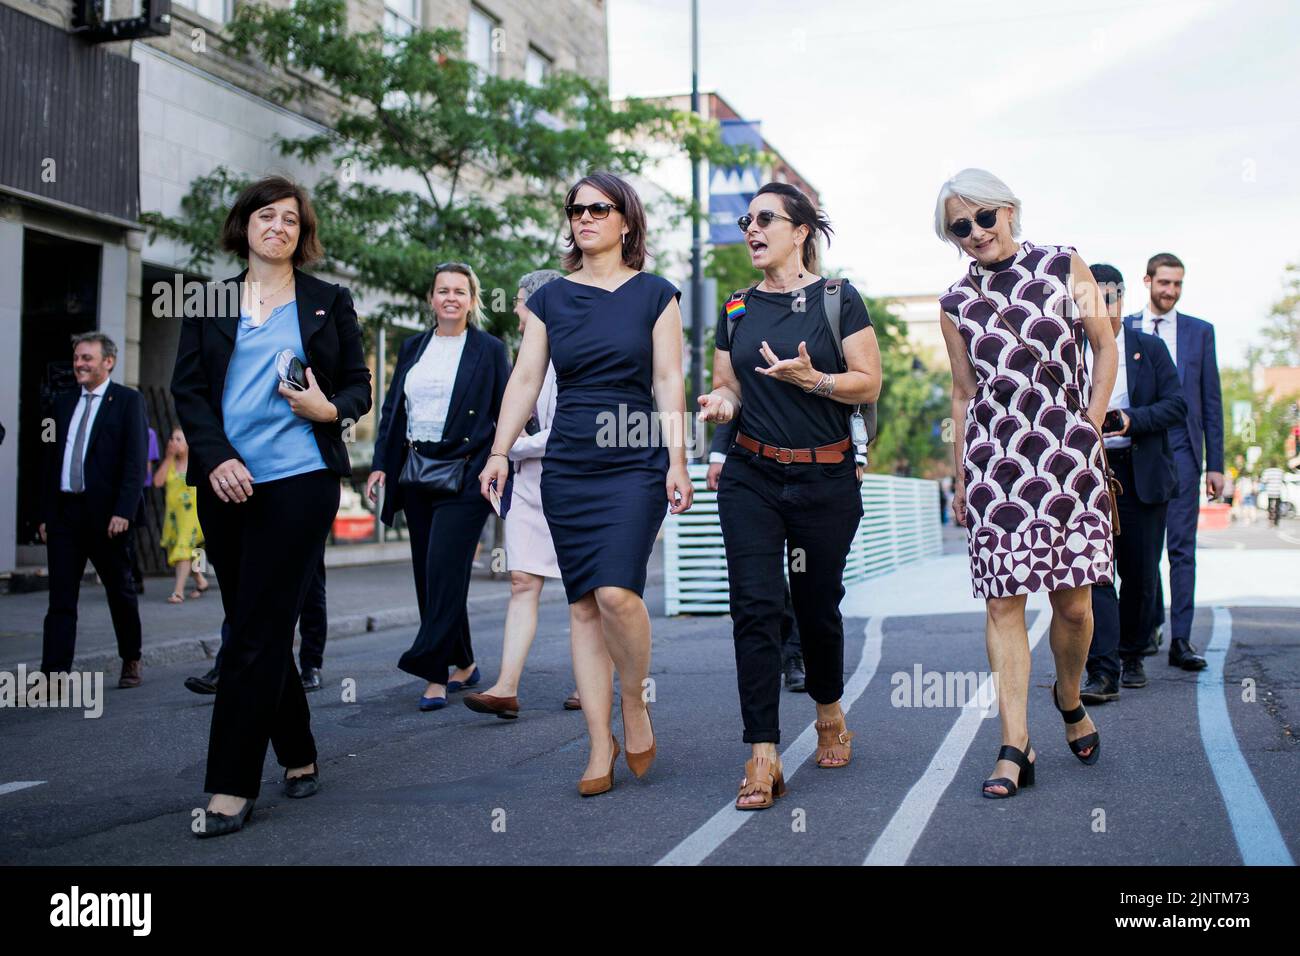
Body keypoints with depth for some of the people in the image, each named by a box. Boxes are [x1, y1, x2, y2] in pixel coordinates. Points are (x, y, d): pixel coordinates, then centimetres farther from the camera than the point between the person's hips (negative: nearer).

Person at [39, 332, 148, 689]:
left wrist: (123, 511, -18)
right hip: (63, 510, 4)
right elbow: (50, 461, 15)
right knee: (61, 597, 0)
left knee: (121, 591, 9)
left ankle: (131, 661, 25)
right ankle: (55, 672, -1)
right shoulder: (63, 403, 14)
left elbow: (135, 461, -10)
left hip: (106, 512, -4)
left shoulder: (128, 401, -2)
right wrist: (45, 513, 9)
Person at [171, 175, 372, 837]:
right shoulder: (209, 304, 14)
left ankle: (232, 787, -6)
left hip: (300, 479, -3)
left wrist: (331, 409, -13)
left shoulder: (329, 303, 11)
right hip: (225, 483, 3)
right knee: (254, 627, 6)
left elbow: (359, 385, 10)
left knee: (258, 632, -8)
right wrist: (216, 459, -9)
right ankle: (298, 757, 21)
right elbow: (188, 390, 6)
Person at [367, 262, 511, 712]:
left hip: (464, 475, -5)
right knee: (428, 573, 7)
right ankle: (463, 664, 18)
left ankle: (435, 672, -10)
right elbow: (392, 409, 15)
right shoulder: (412, 348, 14)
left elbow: (506, 413, -1)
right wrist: (381, 463, 7)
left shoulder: (490, 349, 1)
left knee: (444, 569, -13)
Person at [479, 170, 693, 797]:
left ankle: (634, 704, 7)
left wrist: (677, 461, -7)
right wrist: (500, 451, -2)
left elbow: (668, 380, 1)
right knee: (582, 605, 1)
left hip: (635, 463, -3)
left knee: (617, 592, -20)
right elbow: (525, 379, 9)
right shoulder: (549, 299, 12)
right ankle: (601, 746, 8)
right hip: (567, 468, 3)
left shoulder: (654, 294, 5)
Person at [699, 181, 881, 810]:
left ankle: (830, 713, 37)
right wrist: (719, 402, -8)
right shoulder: (736, 310, 11)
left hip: (826, 480, -2)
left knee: (817, 604, 8)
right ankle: (762, 758, -8)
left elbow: (869, 384, -4)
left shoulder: (838, 300, 0)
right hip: (751, 477, 3)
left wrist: (810, 378, -20)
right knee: (754, 606, -9)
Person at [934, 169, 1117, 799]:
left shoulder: (1064, 267, 6)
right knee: (1003, 601, -4)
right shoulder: (956, 303, 10)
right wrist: (960, 479, 12)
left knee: (1073, 600, 1)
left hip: (1069, 453, -1)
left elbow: (1106, 349, 10)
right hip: (993, 458, 1)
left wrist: (1089, 432, 1)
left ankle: (1070, 699, 31)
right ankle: (1015, 747, 0)